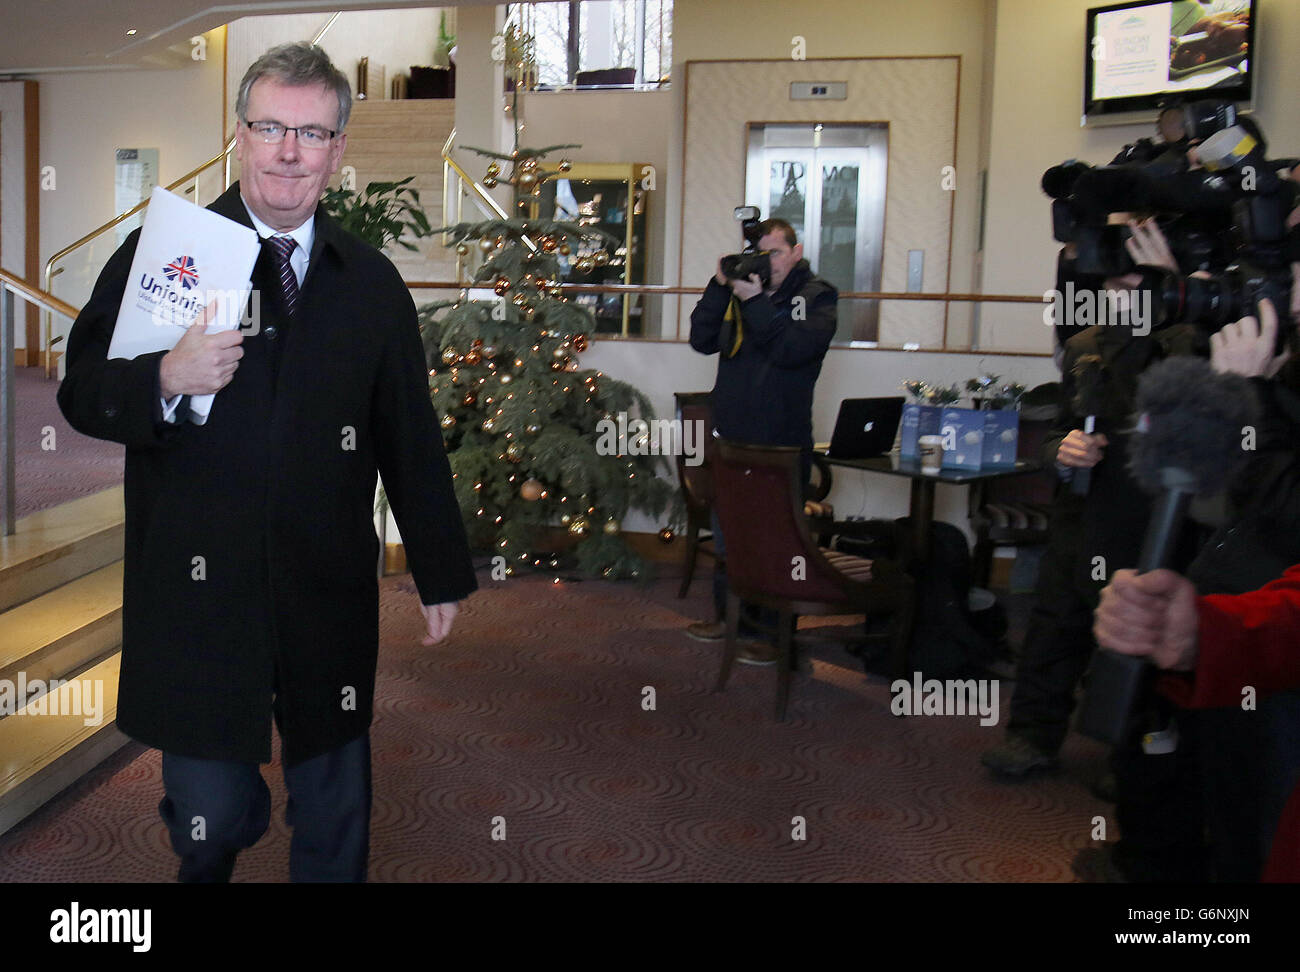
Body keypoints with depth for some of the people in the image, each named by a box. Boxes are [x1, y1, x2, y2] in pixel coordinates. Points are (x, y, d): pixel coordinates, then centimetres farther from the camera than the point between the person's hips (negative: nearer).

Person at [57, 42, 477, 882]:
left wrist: (442, 575, 12)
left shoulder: (373, 283, 7)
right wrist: (165, 381, -21)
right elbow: (82, 394, 1)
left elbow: (411, 437, 10)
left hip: (331, 597, 2)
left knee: (336, 826, 12)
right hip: (196, 591, -1)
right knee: (210, 818, 5)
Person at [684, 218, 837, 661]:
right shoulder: (741, 289, 11)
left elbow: (793, 349, -18)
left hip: (782, 443, -5)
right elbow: (704, 340, 1)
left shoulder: (816, 296, -1)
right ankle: (726, 615, 32)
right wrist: (720, 287, -6)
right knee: (726, 533, 16)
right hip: (731, 436, 5)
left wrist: (756, 303, -20)